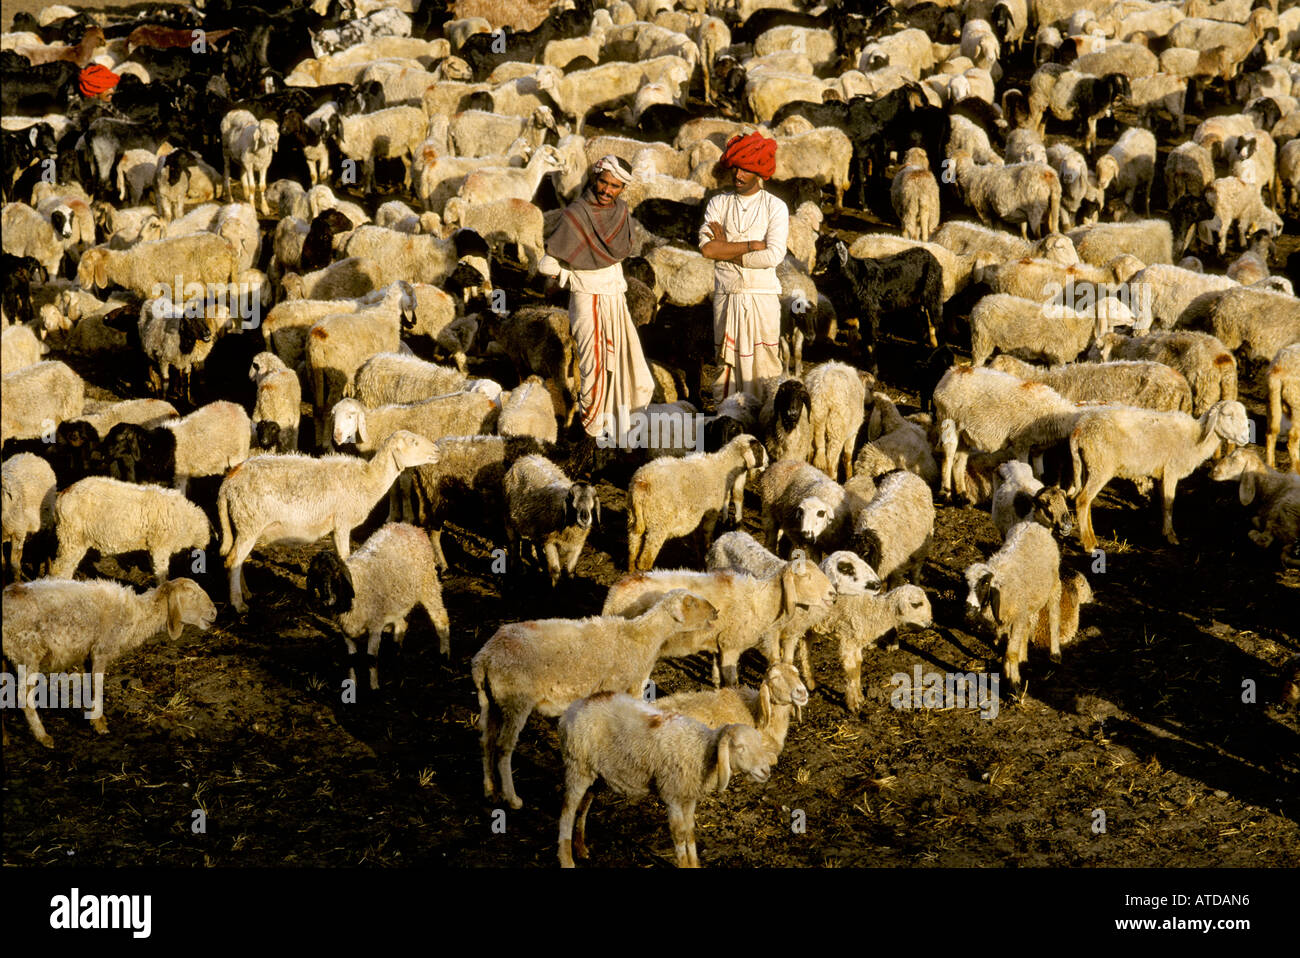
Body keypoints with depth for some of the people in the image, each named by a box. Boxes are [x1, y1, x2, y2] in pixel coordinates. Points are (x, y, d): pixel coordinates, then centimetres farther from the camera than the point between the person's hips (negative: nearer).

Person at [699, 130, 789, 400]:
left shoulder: (775, 207, 2)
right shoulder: (718, 204, 9)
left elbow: (773, 256, -12)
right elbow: (707, 247, -7)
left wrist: (727, 250, -8)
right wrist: (752, 245, -10)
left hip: (761, 298, -2)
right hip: (726, 296, 2)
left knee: (761, 366, -3)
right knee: (727, 365, 2)